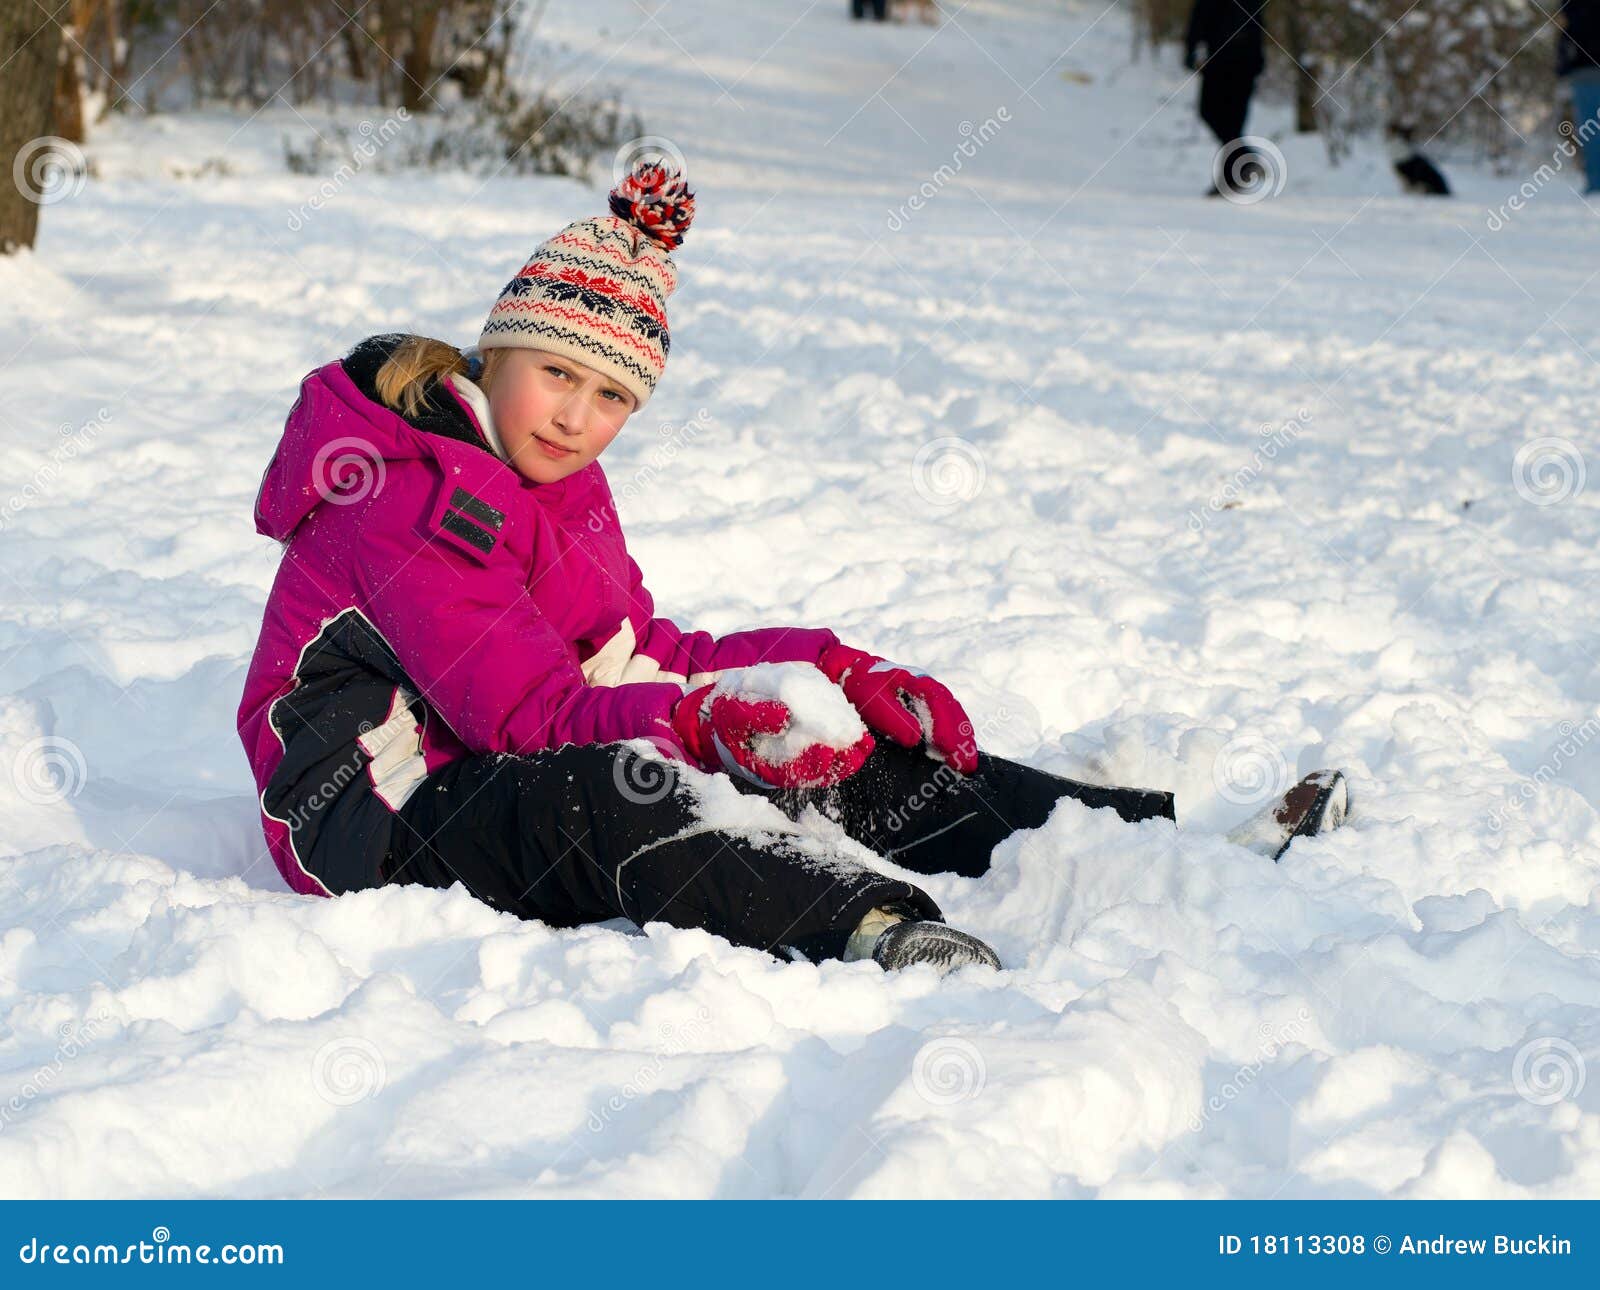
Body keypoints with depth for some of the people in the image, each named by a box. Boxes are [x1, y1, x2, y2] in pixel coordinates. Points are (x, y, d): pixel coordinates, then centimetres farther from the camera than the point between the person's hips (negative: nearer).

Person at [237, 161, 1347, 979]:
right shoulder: (408, 498, -19)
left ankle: (1165, 830, -3)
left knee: (827, 748, -2)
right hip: (381, 818, -8)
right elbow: (531, 709, -27)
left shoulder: (564, 488, 12)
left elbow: (643, 652, 10)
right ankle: (875, 930, -62)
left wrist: (838, 669, -1)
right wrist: (707, 720, -40)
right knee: (609, 786, -40)